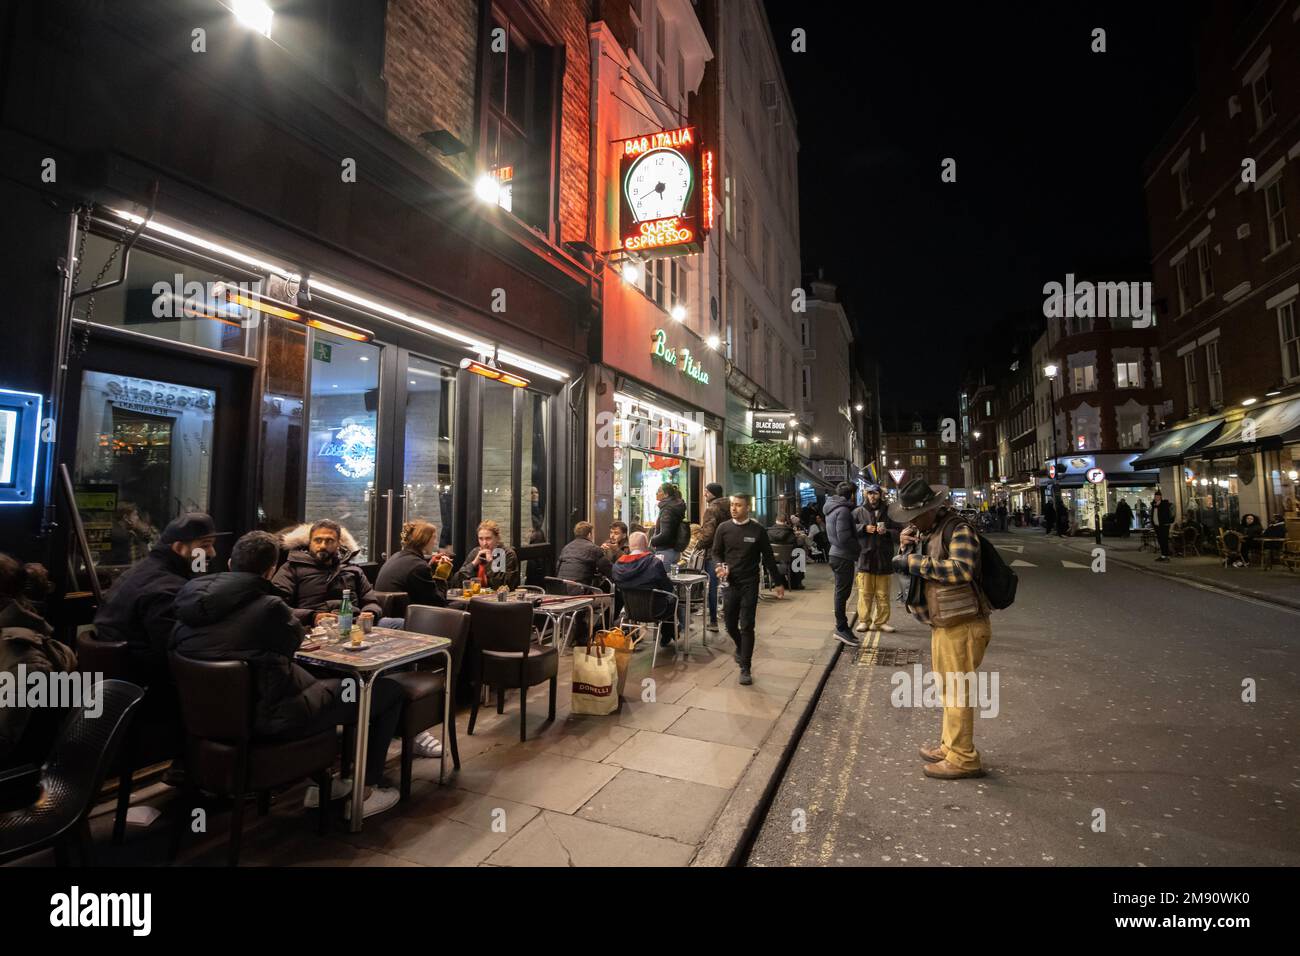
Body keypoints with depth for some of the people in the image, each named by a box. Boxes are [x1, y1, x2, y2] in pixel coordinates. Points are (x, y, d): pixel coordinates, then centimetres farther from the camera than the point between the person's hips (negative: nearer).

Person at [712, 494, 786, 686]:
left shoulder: (758, 530, -4)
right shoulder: (723, 528, -1)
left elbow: (768, 558, 3)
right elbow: (716, 553, 7)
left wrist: (779, 582, 5)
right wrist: (721, 566, -14)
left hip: (749, 584, -2)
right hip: (730, 583, 2)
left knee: (747, 626, -2)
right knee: (730, 624, 11)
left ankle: (745, 668, 8)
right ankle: (741, 647, 42)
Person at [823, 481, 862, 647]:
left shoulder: (833, 509, 13)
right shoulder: (843, 510, -18)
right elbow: (844, 538, -23)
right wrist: (860, 548, -9)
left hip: (837, 554, 10)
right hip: (843, 557, -10)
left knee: (841, 593, 16)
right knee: (842, 593, -4)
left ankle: (842, 627, 24)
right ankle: (842, 628, 2)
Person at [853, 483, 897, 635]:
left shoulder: (888, 512, 6)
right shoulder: (859, 512, 5)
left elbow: (898, 528, 7)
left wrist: (887, 530, -11)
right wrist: (864, 528, -12)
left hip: (883, 558, 1)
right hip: (865, 557, -1)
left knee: (883, 593, 9)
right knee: (865, 592, 0)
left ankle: (881, 621, 18)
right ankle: (864, 621, 8)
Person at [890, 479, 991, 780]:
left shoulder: (958, 529, -16)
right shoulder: (924, 531, 11)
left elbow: (962, 569, -31)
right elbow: (908, 568, 18)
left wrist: (916, 562, -26)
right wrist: (906, 547, -2)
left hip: (962, 625, -9)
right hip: (942, 624, 9)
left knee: (956, 691, 1)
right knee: (947, 689, 20)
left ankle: (963, 759, 14)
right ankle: (950, 746, 34)